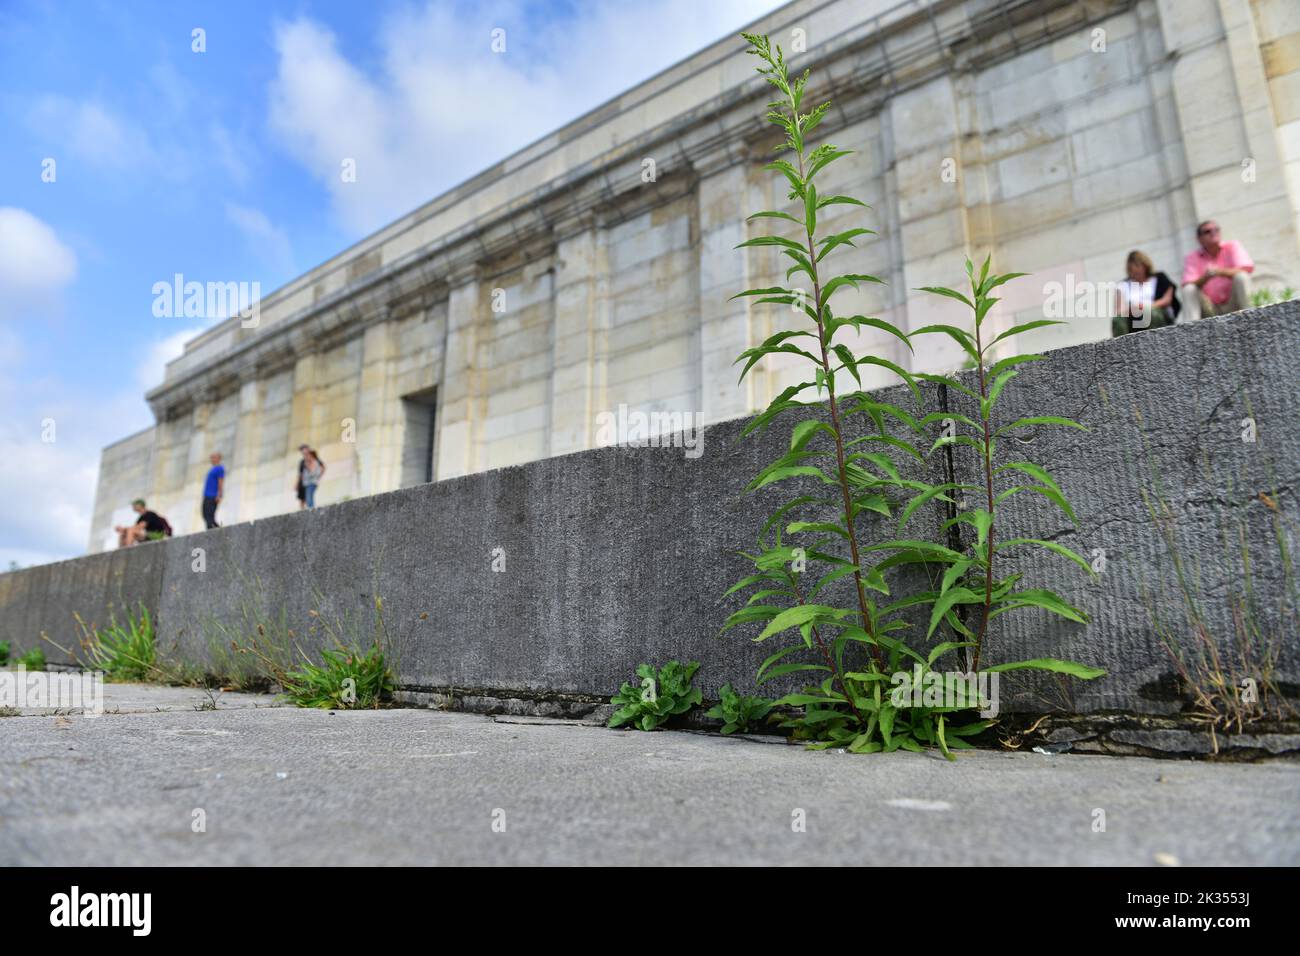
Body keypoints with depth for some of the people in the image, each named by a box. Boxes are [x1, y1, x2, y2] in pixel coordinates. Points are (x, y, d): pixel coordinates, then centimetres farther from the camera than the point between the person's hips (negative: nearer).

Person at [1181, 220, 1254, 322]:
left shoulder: (1232, 246, 2)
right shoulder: (1192, 258, 1)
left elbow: (1246, 270, -15)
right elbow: (1186, 285, -12)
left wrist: (1220, 272, -32)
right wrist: (1205, 277, -32)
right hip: (1211, 311, 0)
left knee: (1241, 277, -24)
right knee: (1189, 289, -23)